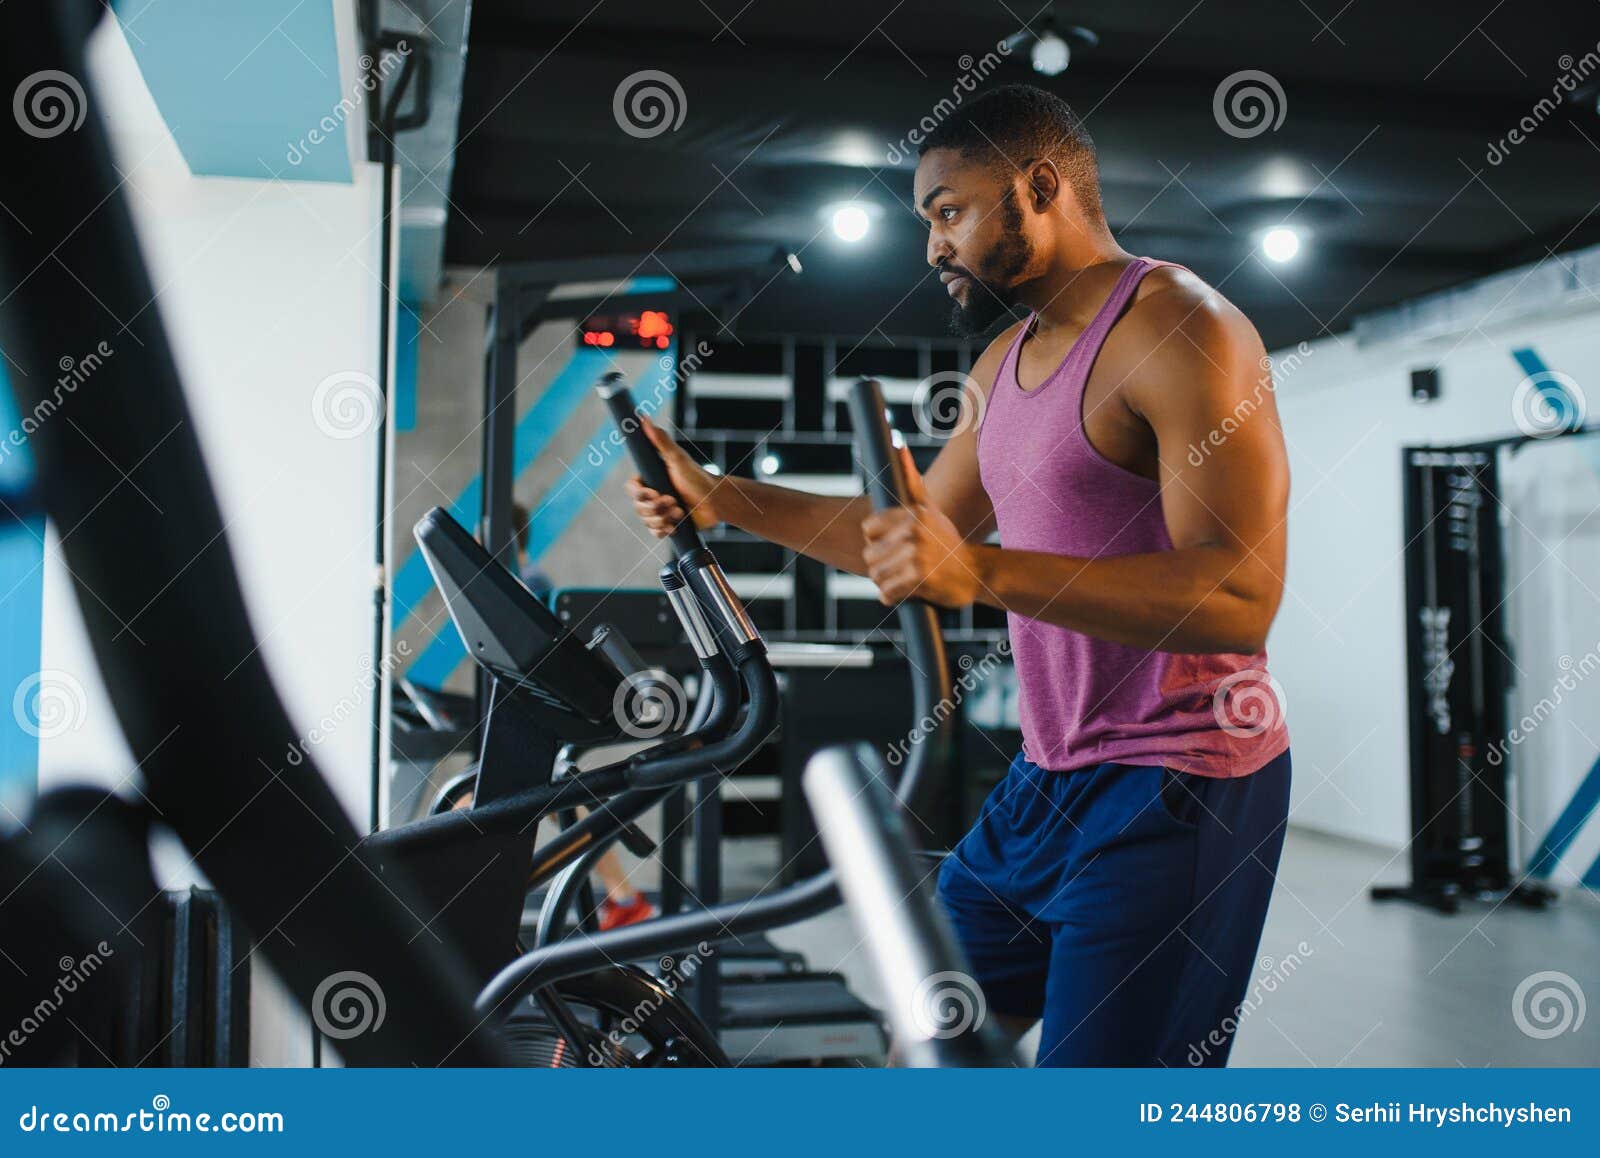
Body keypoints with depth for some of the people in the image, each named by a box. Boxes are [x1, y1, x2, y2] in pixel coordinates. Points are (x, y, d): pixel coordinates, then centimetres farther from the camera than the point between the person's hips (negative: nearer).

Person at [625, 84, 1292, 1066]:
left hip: (1174, 796, -9)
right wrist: (723, 499, 17)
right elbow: (914, 537, 24)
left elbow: (1241, 598, -25)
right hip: (1048, 783, 9)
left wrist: (981, 570, -33)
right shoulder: (1006, 364, 14)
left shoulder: (1178, 330, -15)